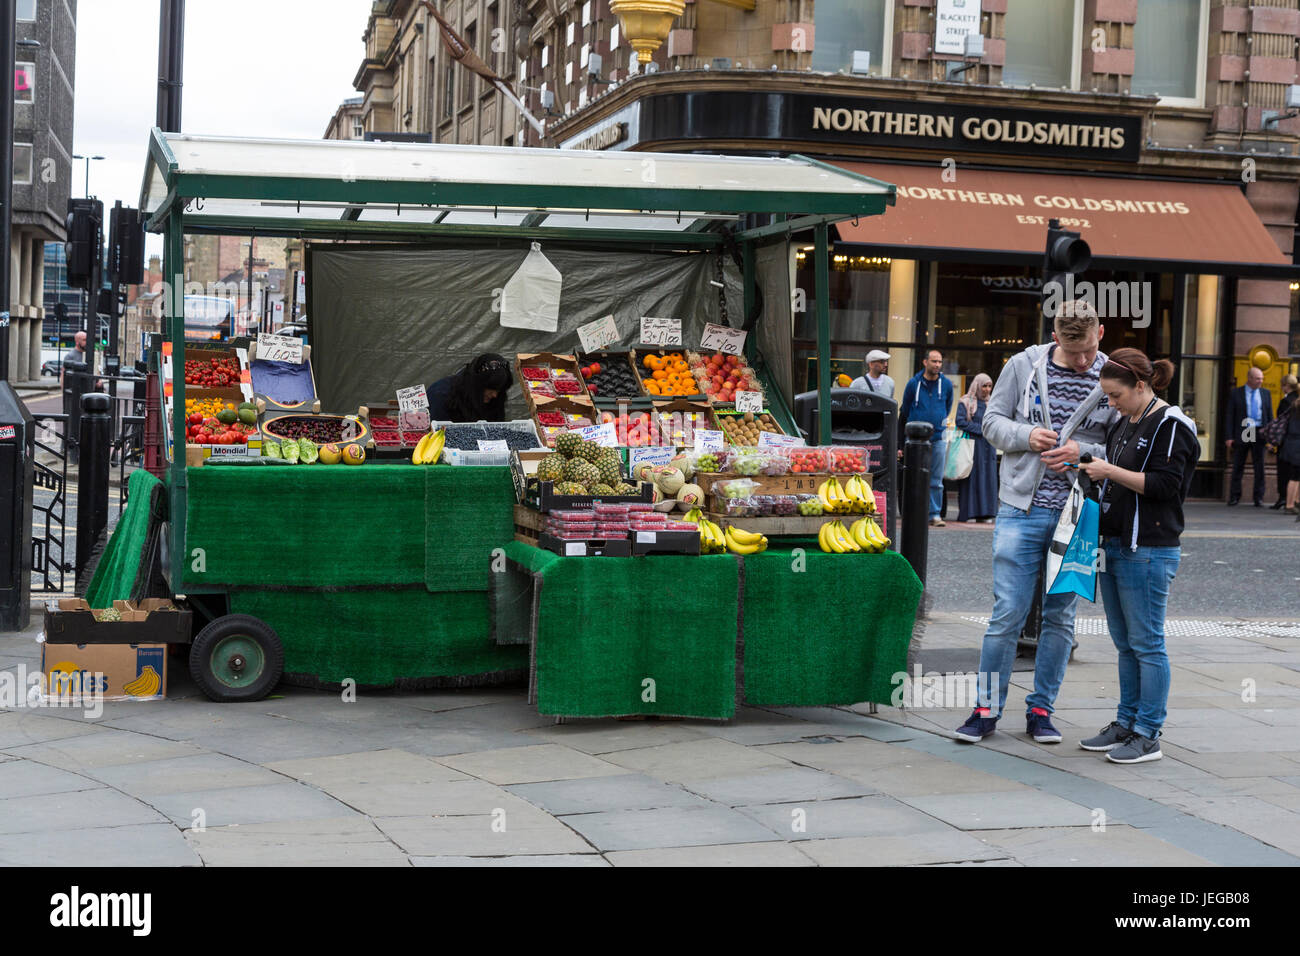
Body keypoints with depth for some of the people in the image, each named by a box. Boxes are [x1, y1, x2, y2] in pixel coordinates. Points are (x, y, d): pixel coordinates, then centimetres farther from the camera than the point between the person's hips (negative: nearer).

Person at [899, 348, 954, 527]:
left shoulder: (946, 385, 5)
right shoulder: (913, 383, 1)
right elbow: (904, 411, 10)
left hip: (938, 438, 1)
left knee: (936, 480, 3)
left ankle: (935, 514, 8)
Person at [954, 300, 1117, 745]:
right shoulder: (1024, 366, 2)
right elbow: (992, 421, 7)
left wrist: (1083, 452, -14)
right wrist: (1026, 436, -11)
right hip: (1022, 510, -1)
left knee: (1060, 616, 8)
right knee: (1008, 614, -1)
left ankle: (1040, 710, 20)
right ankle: (987, 708, 11)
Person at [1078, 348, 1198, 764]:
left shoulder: (1169, 425, -10)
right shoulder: (1124, 424, 16)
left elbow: (1164, 484, -18)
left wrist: (1111, 472, -17)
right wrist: (1093, 470, 8)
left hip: (1149, 552, -9)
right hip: (1115, 545, 9)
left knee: (1146, 644, -4)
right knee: (1125, 644, 14)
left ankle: (1148, 735, 2)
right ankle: (1126, 724, 22)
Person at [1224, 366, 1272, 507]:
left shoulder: (1266, 393, 10)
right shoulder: (1236, 393, 2)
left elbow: (1270, 416, 11)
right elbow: (1230, 416, 1)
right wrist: (1229, 437, -6)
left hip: (1259, 434, 2)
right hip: (1241, 433, -2)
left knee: (1259, 466, 3)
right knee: (1237, 466, 4)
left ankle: (1259, 498, 9)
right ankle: (1234, 496, 13)